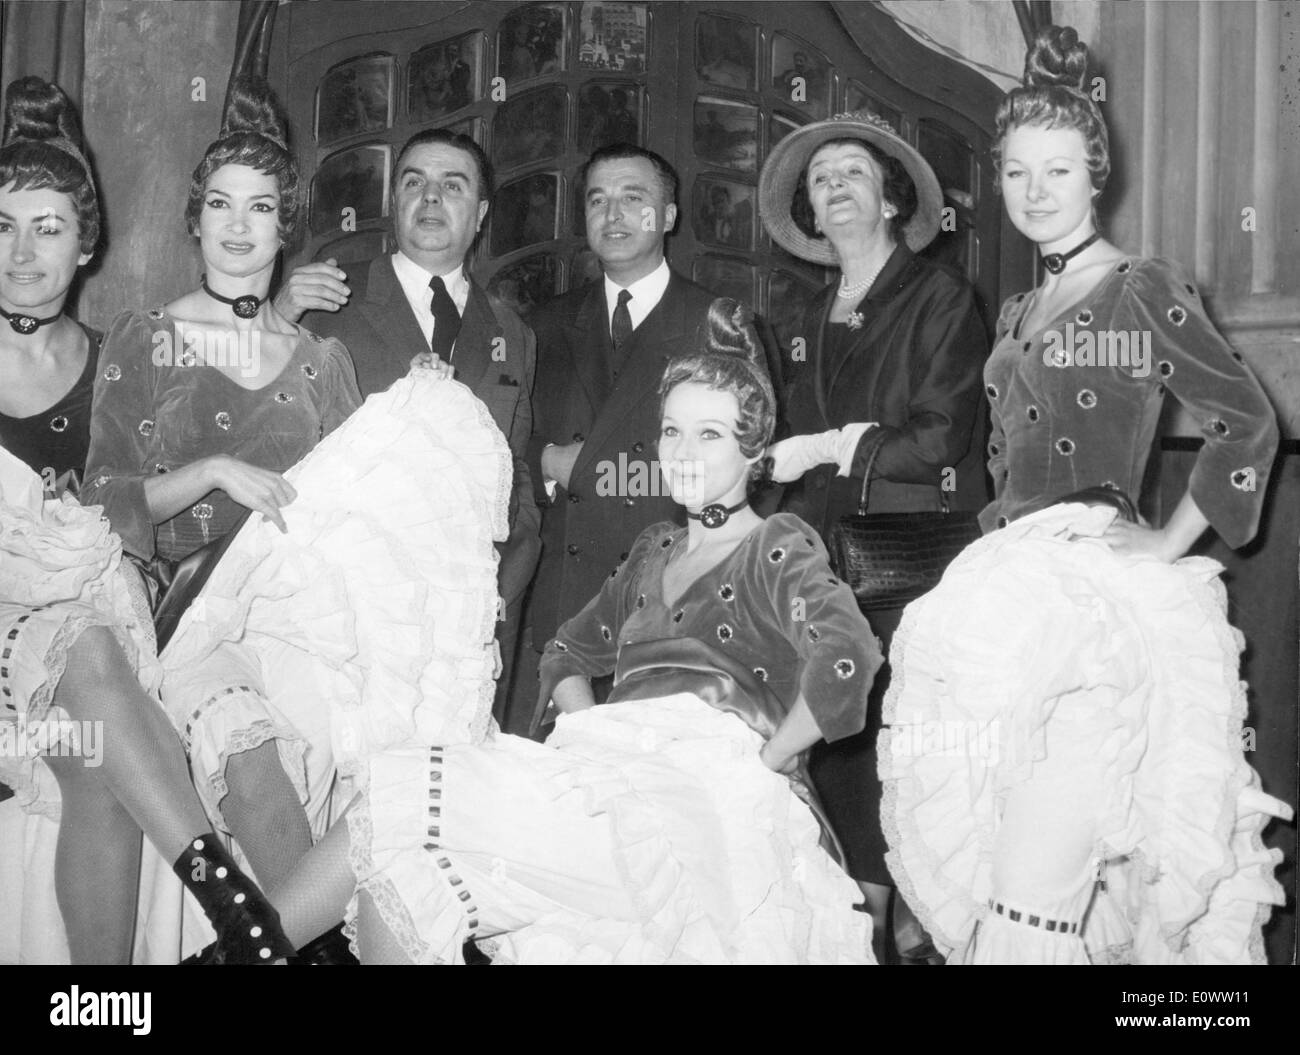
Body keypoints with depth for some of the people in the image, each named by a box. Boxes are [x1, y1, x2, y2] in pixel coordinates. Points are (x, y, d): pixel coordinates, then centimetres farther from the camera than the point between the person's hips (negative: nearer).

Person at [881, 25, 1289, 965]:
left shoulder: (1144, 291, -4)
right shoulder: (1017, 315, 18)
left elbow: (1247, 424, -9)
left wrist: (1170, 543, -8)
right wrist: (1003, 553, 16)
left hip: (1098, 591, -8)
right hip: (1010, 586, 8)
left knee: (1031, 907, -11)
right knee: (974, 875, 11)